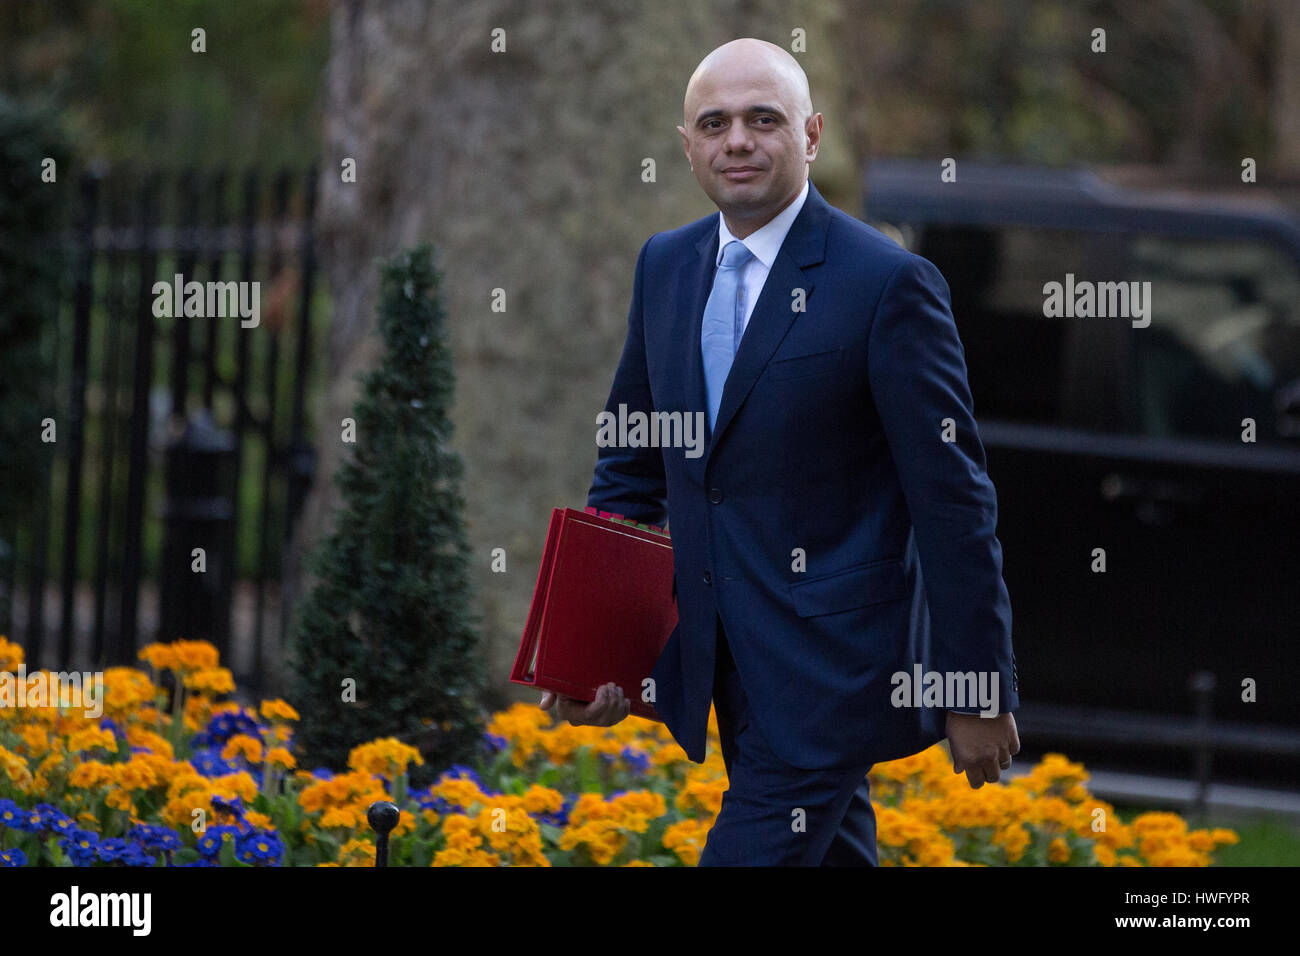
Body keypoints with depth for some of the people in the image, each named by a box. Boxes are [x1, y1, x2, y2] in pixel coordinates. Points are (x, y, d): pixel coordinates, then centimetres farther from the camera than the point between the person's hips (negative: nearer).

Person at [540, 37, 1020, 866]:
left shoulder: (888, 284, -12)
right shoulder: (666, 266, 8)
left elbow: (953, 497, -11)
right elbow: (631, 465, 17)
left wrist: (979, 690, -12)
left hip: (832, 665, -7)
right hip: (724, 665, 7)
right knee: (834, 855, 17)